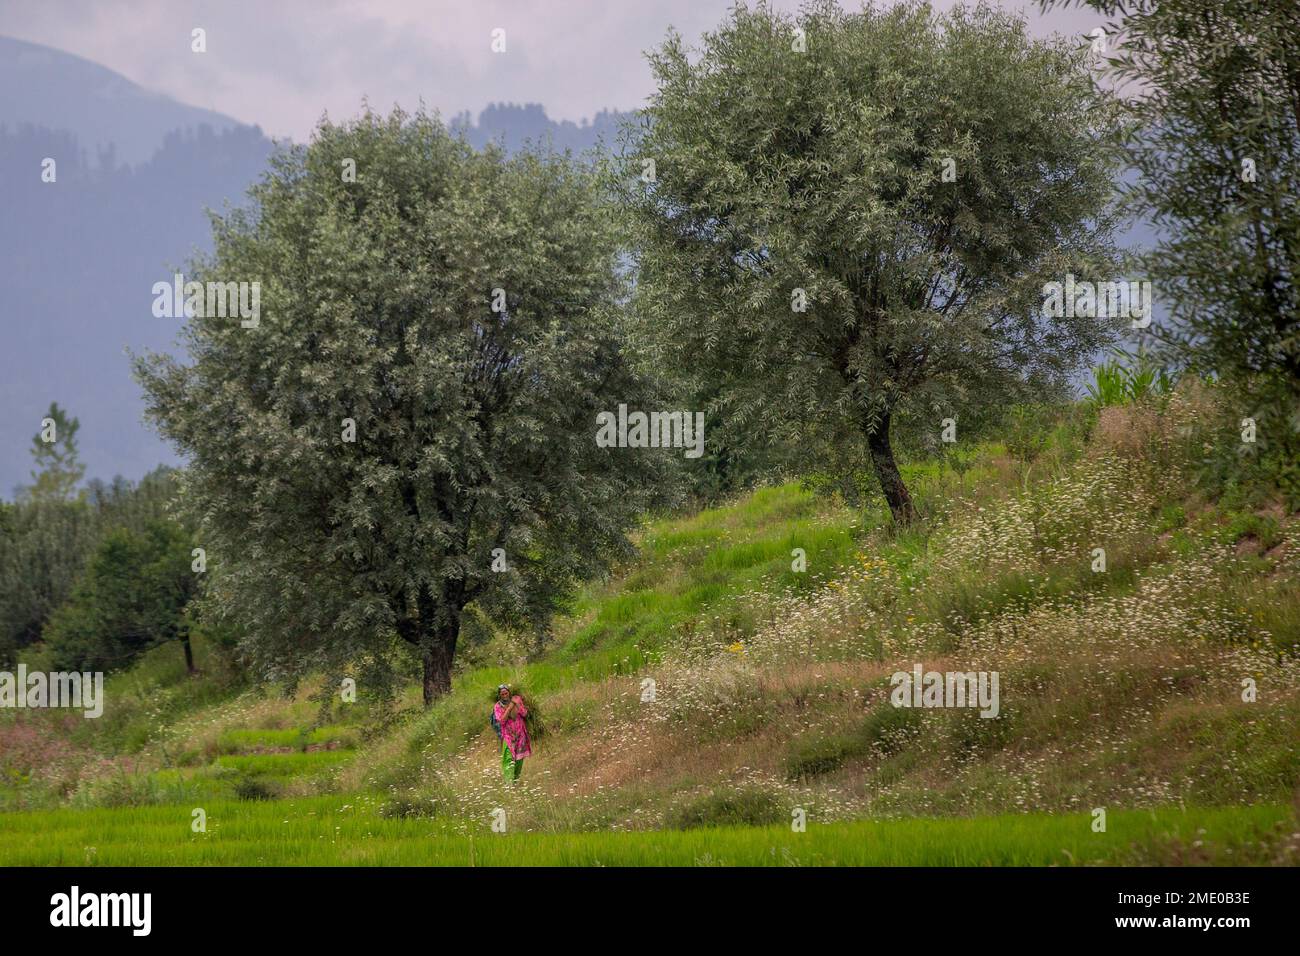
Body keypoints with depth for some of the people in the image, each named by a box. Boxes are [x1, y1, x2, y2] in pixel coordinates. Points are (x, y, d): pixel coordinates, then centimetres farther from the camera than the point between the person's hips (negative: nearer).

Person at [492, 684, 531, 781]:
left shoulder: (516, 699, 3)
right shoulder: (497, 706, -4)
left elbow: (524, 714, -3)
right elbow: (501, 720, -15)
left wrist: (516, 704, -15)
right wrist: (509, 708, -18)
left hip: (520, 734, 3)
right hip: (508, 735, -3)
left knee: (519, 758, 9)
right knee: (509, 758, -16)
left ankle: (515, 778, 25)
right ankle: (509, 781, -22)